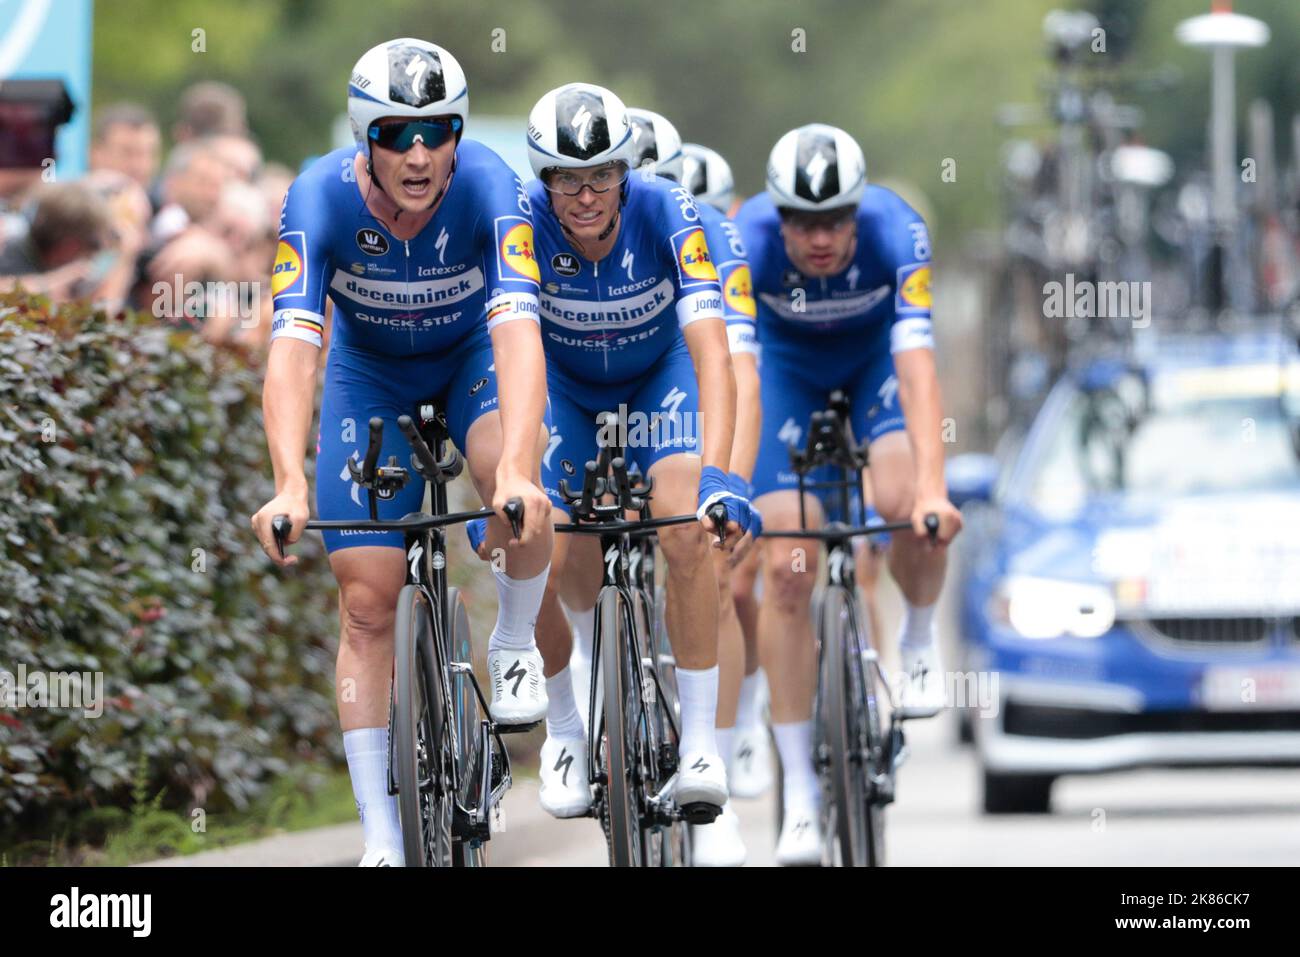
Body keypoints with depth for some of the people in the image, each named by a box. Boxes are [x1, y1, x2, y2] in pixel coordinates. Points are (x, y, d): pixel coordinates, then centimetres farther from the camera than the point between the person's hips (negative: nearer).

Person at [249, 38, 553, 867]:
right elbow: (293, 346, -39)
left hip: (474, 357, -1)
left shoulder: (490, 186, -33)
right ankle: (383, 840, 2)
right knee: (367, 602, -6)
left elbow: (518, 333, -43)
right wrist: (289, 485, -54)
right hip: (370, 373, 1)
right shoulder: (321, 198, -31)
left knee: (518, 489, -33)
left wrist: (516, 471, -58)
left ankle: (515, 646, -1)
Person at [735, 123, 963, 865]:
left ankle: (921, 635, 4)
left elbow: (917, 366, -43)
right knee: (787, 567, -12)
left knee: (903, 503, -30)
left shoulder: (895, 231, -35)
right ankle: (800, 791, -5)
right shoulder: (747, 240, -33)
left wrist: (932, 489, -54)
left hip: (877, 352, 0)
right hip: (790, 363, 1)